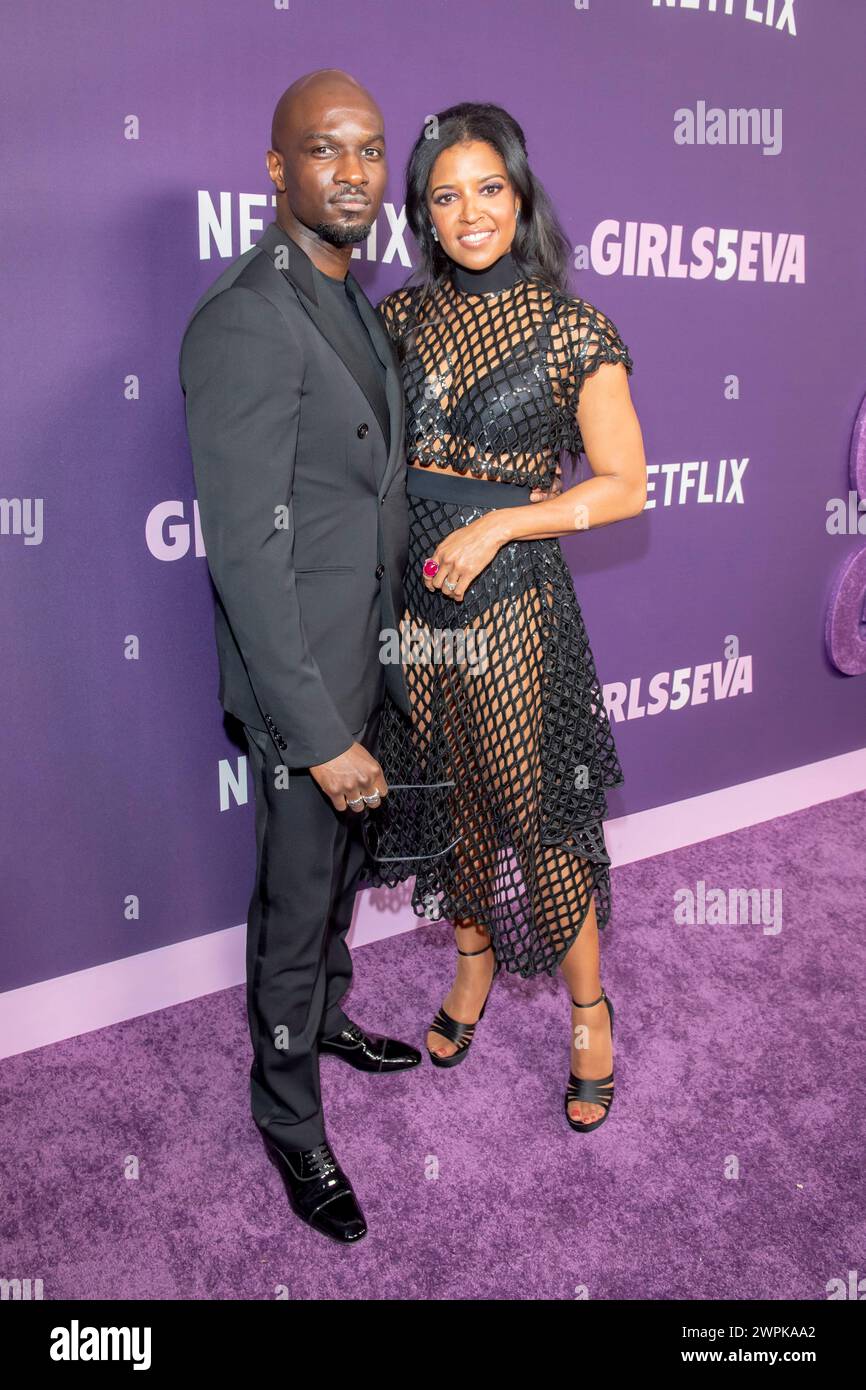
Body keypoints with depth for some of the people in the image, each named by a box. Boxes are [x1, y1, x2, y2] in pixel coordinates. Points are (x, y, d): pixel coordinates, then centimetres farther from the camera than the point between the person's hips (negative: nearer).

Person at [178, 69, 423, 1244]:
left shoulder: (352, 305, 9)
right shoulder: (244, 322, -21)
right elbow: (246, 554, -25)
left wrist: (395, 659, 17)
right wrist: (321, 736, -23)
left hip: (370, 660, 9)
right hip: (304, 680, -8)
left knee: (341, 871, 25)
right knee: (295, 908, 9)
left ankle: (329, 1020, 50)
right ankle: (290, 1119, 31)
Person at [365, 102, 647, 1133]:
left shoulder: (572, 330, -6)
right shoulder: (400, 316, 6)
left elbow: (624, 485, -6)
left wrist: (498, 524, -16)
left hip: (510, 600, -4)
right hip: (408, 594, 4)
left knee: (535, 805, 3)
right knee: (442, 795, 15)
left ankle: (588, 1007, 25)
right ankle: (473, 963, 39)